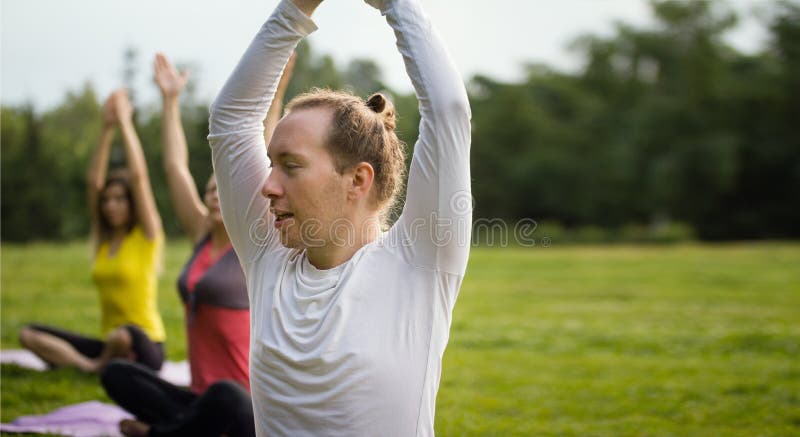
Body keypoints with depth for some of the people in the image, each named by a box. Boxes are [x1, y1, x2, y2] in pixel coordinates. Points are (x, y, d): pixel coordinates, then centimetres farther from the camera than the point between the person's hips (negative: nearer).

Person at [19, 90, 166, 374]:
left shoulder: (147, 236, -4)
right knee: (29, 334, -7)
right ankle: (90, 367, -23)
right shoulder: (104, 240, 11)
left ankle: (101, 367, -8)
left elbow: (139, 176, -14)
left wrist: (125, 123, -9)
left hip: (143, 348, -6)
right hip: (110, 346, 6)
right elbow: (93, 181, 4)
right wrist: (107, 130, 1)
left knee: (123, 335, -41)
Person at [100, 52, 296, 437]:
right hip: (203, 397, 6)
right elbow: (175, 167, 10)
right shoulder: (203, 238, 9)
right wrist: (170, 100, 12)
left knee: (224, 395, -39)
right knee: (115, 374, -7)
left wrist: (275, 96, -18)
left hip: (246, 399, -6)